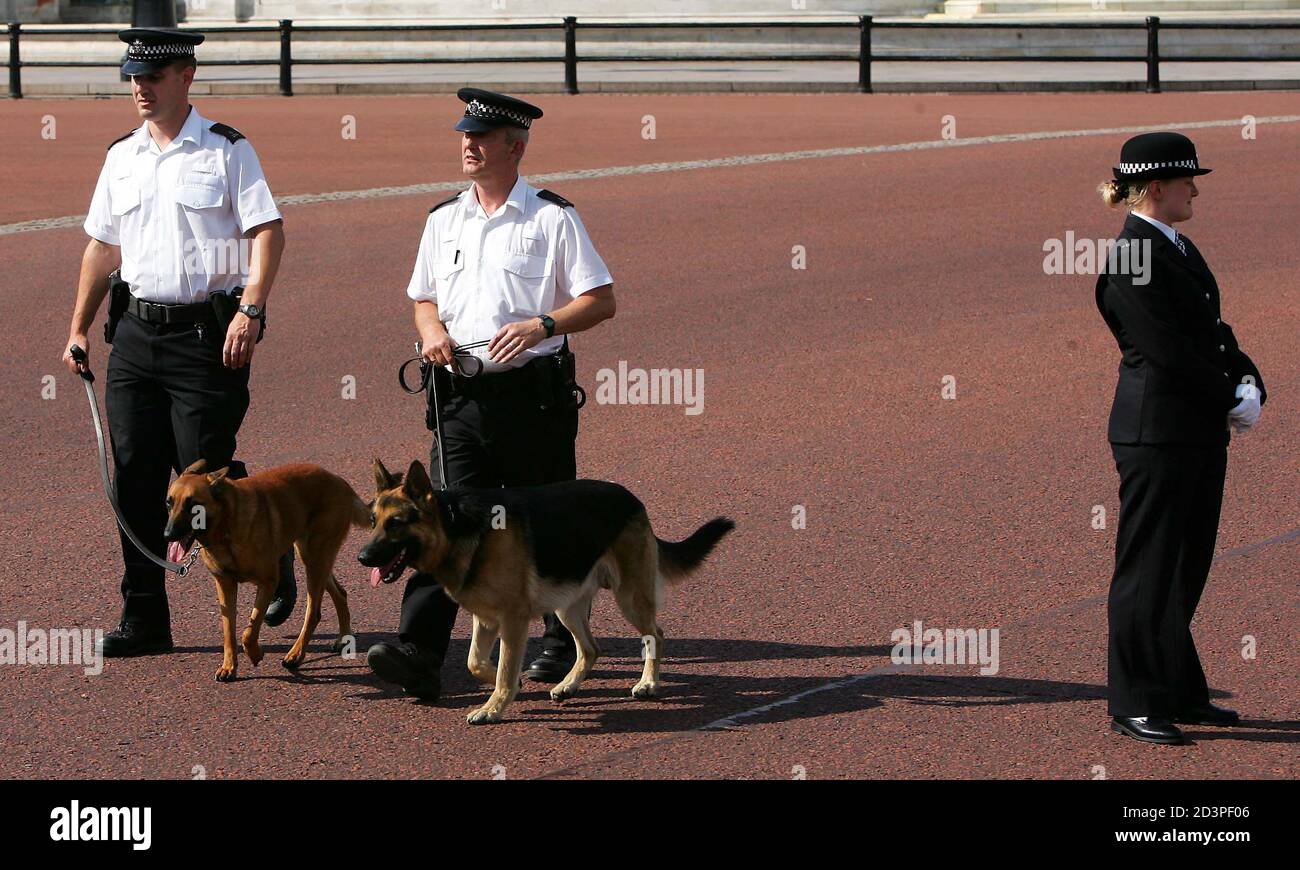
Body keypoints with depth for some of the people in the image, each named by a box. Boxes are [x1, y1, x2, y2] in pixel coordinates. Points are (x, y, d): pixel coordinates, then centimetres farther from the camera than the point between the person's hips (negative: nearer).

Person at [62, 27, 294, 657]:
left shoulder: (226, 151, -3)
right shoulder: (121, 157, 13)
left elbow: (268, 231, -8)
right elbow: (102, 247, 20)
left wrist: (250, 309, -20)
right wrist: (79, 329, 17)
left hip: (206, 334, -5)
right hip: (136, 332, 5)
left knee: (205, 471, -8)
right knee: (135, 477, 2)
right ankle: (144, 621, 8)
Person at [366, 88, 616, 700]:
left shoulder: (552, 218, -1)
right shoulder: (443, 221, 14)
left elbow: (601, 300, -2)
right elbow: (424, 298, 24)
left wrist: (541, 326, -18)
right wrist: (431, 331, 1)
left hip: (534, 391, -3)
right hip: (461, 393, 3)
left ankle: (562, 645, 23)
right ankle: (419, 652, -17)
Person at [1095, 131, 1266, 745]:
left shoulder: (1179, 250, 15)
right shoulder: (1130, 258, -15)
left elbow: (1213, 332, 15)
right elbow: (1168, 351, -19)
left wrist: (1250, 383, -2)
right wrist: (1234, 401, -12)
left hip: (1201, 432, 9)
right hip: (1158, 433, -9)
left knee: (1187, 567, 14)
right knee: (1149, 569, -2)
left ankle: (1180, 694, 23)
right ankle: (1135, 706, 5)